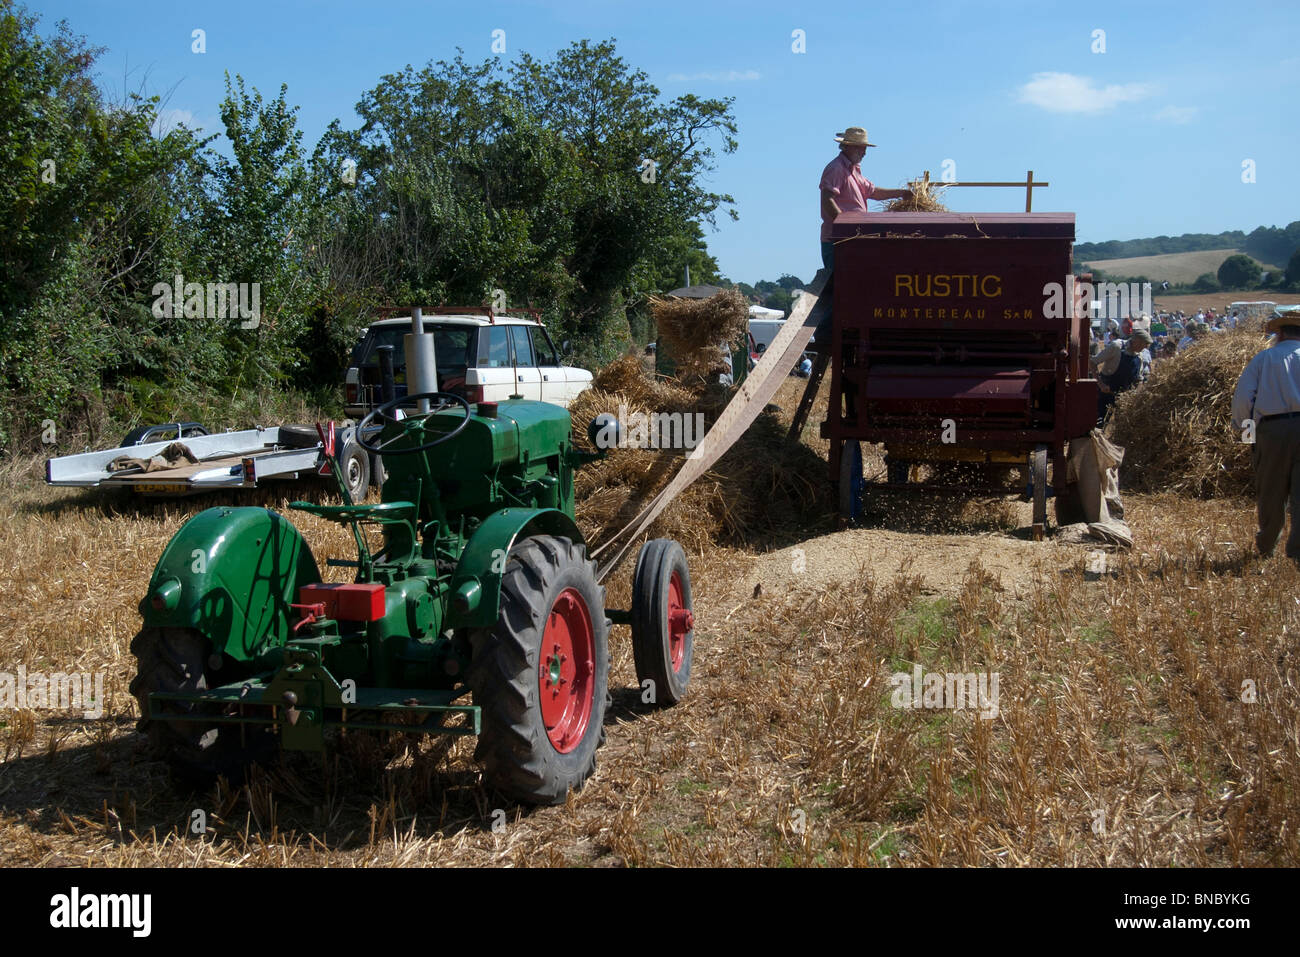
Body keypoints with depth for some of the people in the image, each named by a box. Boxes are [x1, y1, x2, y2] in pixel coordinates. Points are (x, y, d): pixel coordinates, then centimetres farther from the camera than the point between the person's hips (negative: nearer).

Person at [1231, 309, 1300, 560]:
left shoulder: (1264, 357, 8)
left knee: (1270, 494, 12)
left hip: (1272, 429, 0)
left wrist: (1239, 423, 16)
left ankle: (1266, 547, 26)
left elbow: (1243, 396, 1)